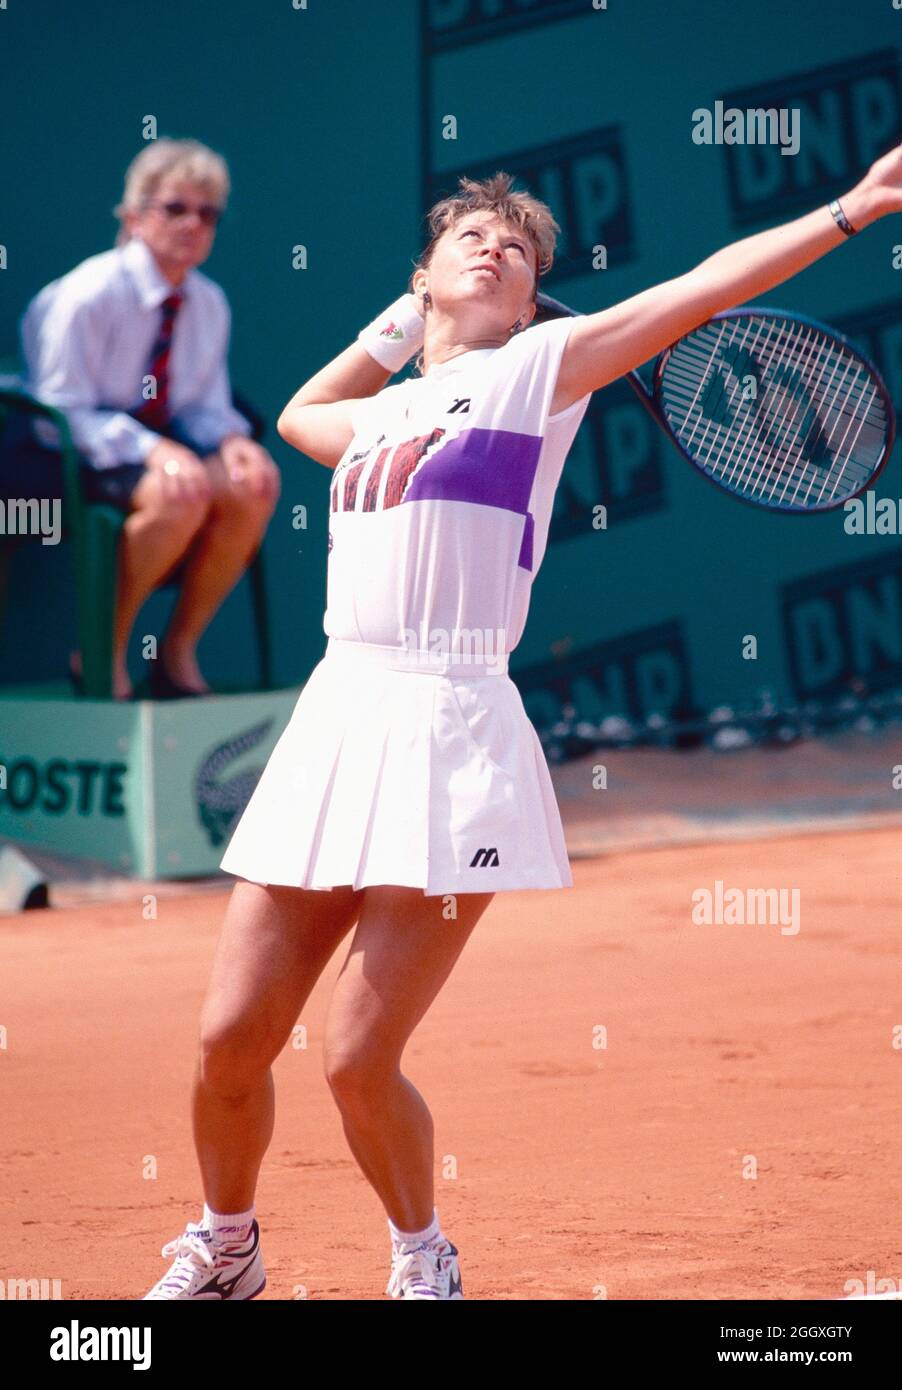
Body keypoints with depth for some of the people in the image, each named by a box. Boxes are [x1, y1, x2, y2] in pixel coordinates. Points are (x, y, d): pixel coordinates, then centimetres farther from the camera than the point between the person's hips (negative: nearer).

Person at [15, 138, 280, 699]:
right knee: (182, 496, -35)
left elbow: (207, 406, 9)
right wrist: (153, 449, -30)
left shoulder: (209, 304, 4)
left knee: (253, 487, -22)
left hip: (152, 446, 6)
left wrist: (231, 441, -16)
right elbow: (65, 410, -17)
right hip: (71, 458, -6)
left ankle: (180, 650, -8)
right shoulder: (90, 293, -15)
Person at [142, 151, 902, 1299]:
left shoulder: (538, 368, 7)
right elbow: (297, 415, 45)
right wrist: (403, 320, 35)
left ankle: (423, 1260, 17)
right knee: (230, 1039, 2)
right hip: (333, 719, 5)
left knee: (358, 1057, -9)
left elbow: (702, 288, -1)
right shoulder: (382, 413, 21)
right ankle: (223, 1253, 27)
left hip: (449, 735, -5)